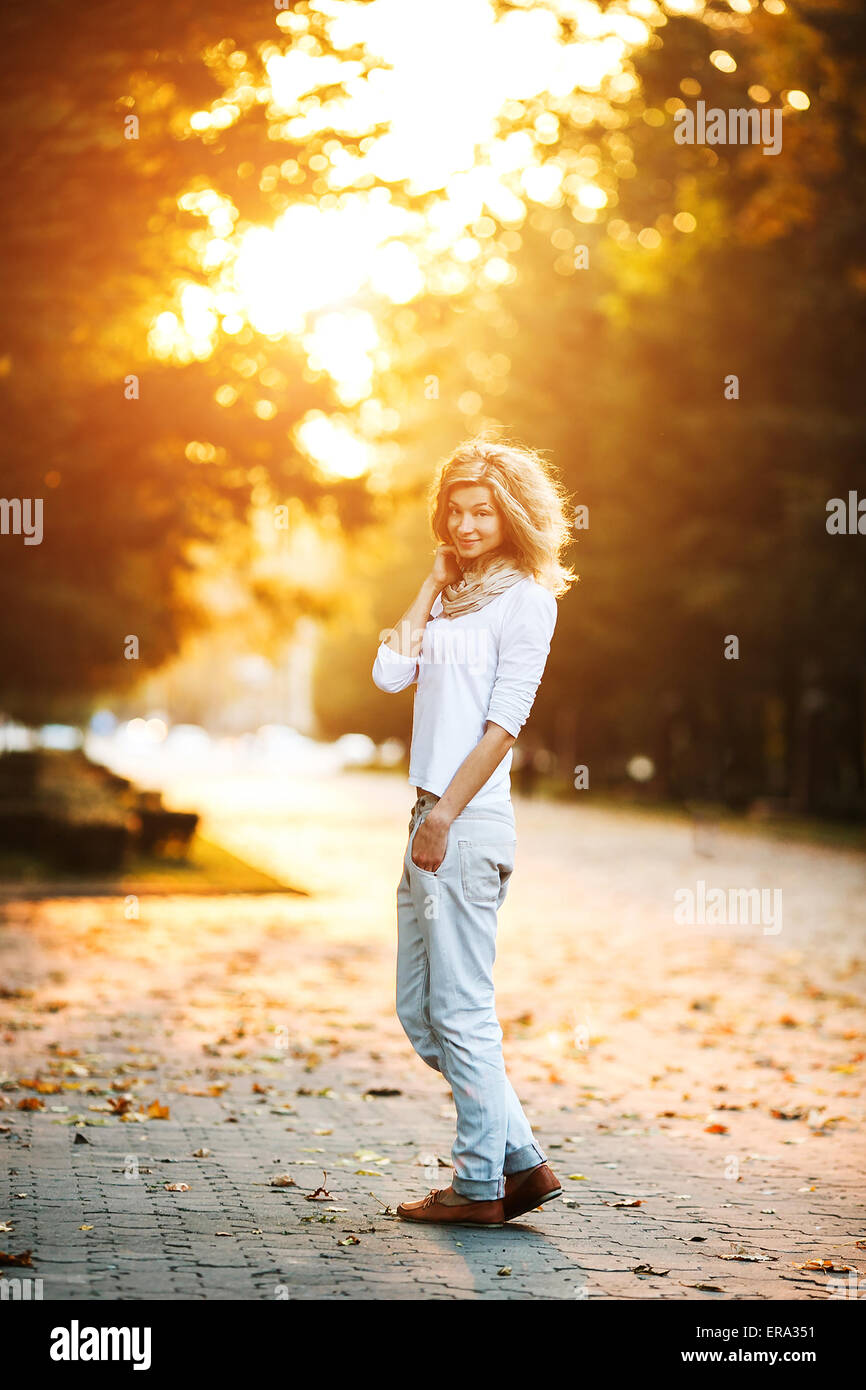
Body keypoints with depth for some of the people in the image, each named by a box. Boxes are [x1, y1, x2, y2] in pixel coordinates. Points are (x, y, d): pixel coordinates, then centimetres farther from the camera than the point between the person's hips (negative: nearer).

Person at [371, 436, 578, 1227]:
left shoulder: (526, 598, -5)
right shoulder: (452, 596, 18)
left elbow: (503, 722, -11)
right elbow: (390, 672, 5)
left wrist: (446, 815, -16)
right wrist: (433, 585, 8)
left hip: (471, 820, -9)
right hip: (432, 814, 9)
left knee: (460, 1009, -4)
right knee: (418, 1011, 11)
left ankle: (482, 1182, 7)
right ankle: (523, 1160, 17)